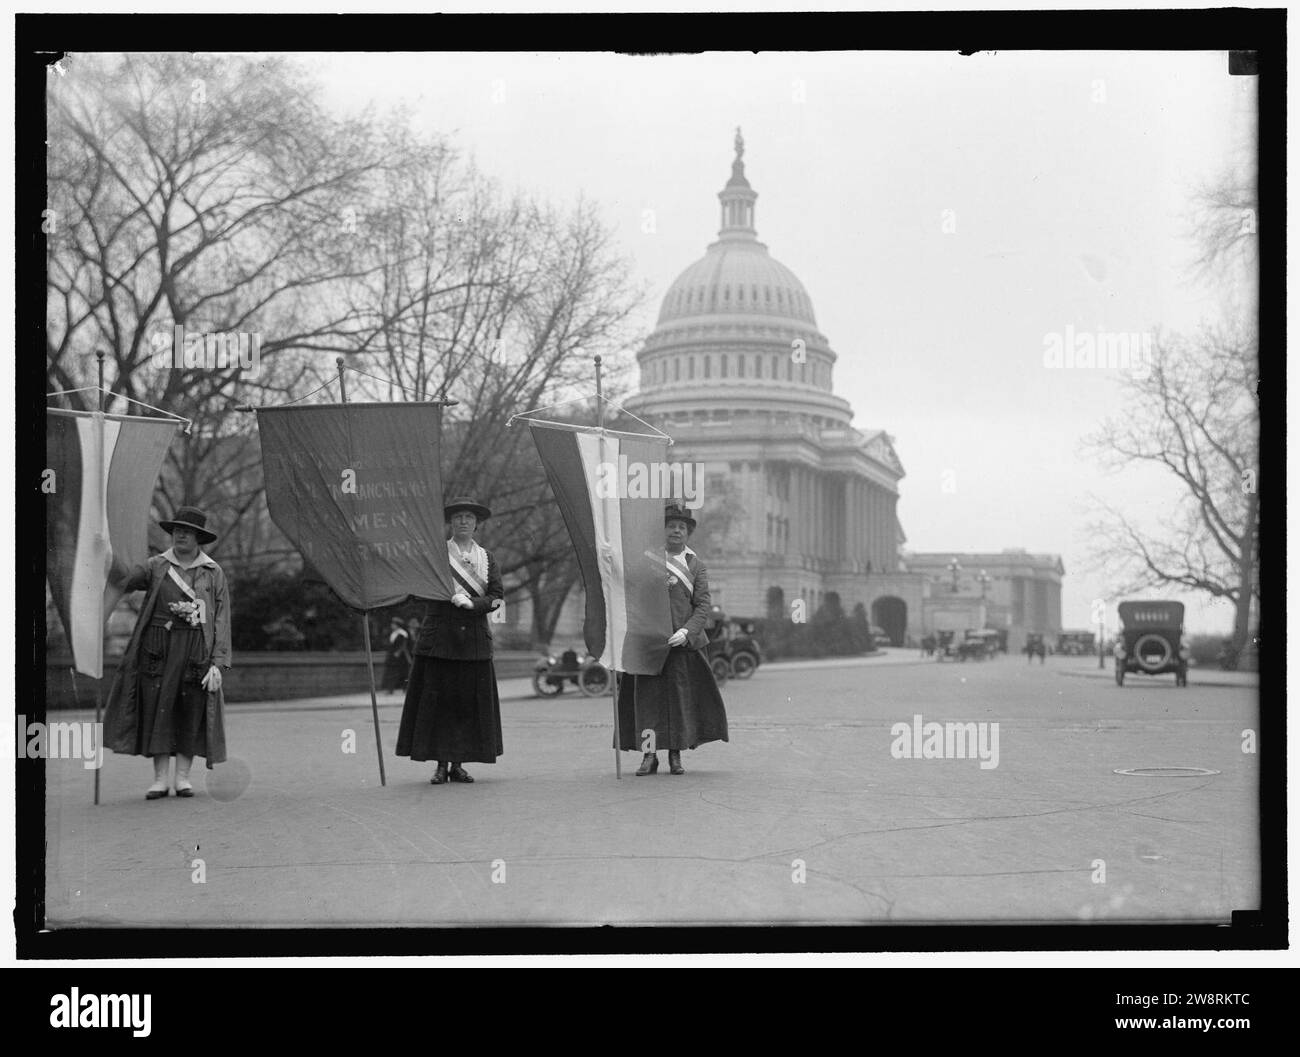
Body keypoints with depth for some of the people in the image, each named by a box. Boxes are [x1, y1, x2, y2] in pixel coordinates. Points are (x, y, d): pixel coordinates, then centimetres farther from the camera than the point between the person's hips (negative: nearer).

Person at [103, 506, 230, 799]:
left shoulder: (214, 573, 5)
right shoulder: (156, 566, 7)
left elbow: (222, 620, 2)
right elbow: (122, 581, -7)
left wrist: (218, 663, -6)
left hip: (197, 651, 0)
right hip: (159, 647, 0)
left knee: (192, 712, 2)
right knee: (157, 709, -1)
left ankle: (183, 777, 10)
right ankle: (160, 779, 4)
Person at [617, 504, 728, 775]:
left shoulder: (696, 566, 7)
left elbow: (703, 605, -1)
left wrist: (687, 632, -15)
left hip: (681, 641, 0)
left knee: (680, 696, 2)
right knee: (647, 694, -3)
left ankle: (676, 756, 11)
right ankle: (649, 755, 2)